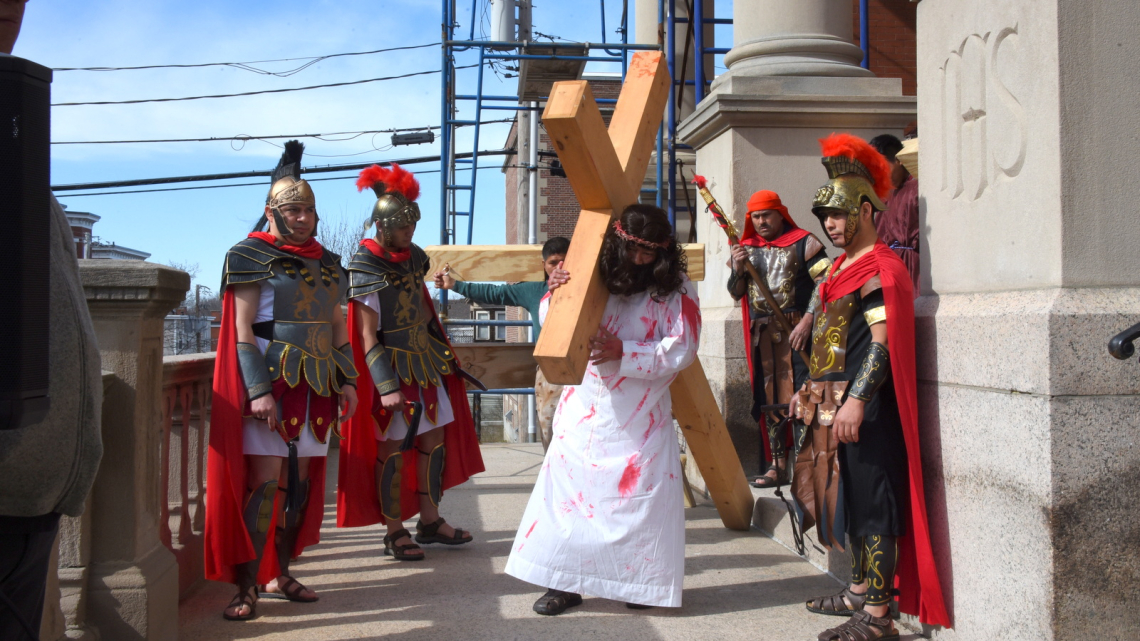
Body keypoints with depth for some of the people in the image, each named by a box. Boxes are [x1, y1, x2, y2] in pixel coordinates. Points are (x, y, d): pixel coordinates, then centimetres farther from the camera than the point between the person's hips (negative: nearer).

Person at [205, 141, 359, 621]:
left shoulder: (328, 264, 16)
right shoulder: (250, 256, -2)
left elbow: (338, 329, 19)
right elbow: (242, 331, -8)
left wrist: (347, 381, 8)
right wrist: (258, 390, -17)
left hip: (315, 389, 6)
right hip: (270, 386, -6)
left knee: (300, 484, 9)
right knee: (264, 483, -9)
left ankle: (280, 575, 20)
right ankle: (247, 588, -4)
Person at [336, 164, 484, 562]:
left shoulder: (413, 257, 7)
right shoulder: (366, 269, -14)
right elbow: (368, 338, -17)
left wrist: (444, 353, 21)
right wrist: (386, 387, -22)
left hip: (427, 362, 7)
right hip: (392, 368, -7)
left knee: (435, 439, 9)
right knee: (392, 447, -1)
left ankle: (430, 521, 21)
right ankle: (395, 532, 9)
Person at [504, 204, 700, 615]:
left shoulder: (676, 289, -5)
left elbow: (682, 350, -11)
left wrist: (623, 352, -21)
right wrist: (556, 295, -16)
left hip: (642, 415, -1)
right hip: (587, 407, 1)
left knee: (643, 493, 2)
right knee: (569, 486, 0)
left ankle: (639, 581, 21)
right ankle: (564, 582, 11)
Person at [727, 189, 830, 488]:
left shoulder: (802, 243, -3)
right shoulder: (746, 247, 15)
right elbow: (736, 293, 16)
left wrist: (807, 321, -20)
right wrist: (738, 268, -3)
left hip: (794, 332, -5)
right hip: (761, 335, 6)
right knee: (769, 401, 8)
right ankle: (777, 466, 15)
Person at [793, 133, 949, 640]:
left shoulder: (879, 269, -13)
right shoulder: (840, 266, 18)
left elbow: (882, 345, -21)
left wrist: (855, 402, -29)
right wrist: (809, 389, 23)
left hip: (865, 410, -10)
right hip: (834, 405, 10)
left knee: (872, 506, -6)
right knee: (851, 500, 17)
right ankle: (859, 592, 29)